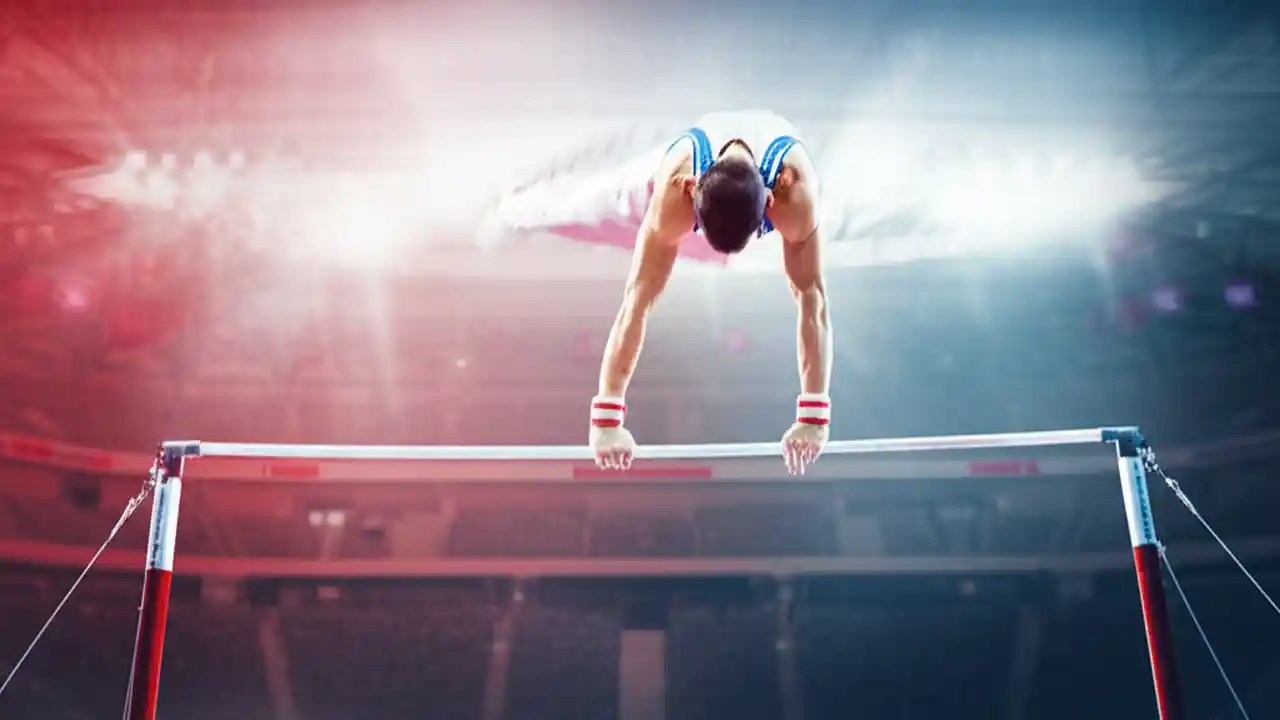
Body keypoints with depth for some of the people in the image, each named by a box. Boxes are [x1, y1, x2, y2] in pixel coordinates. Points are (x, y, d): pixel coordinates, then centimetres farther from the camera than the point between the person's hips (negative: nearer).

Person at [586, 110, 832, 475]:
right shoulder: (675, 187, -49)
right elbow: (639, 296, -50)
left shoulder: (795, 189, -50)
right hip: (701, 164, -1)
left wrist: (814, 416, -54)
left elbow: (811, 296, -49)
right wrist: (606, 415, -55)